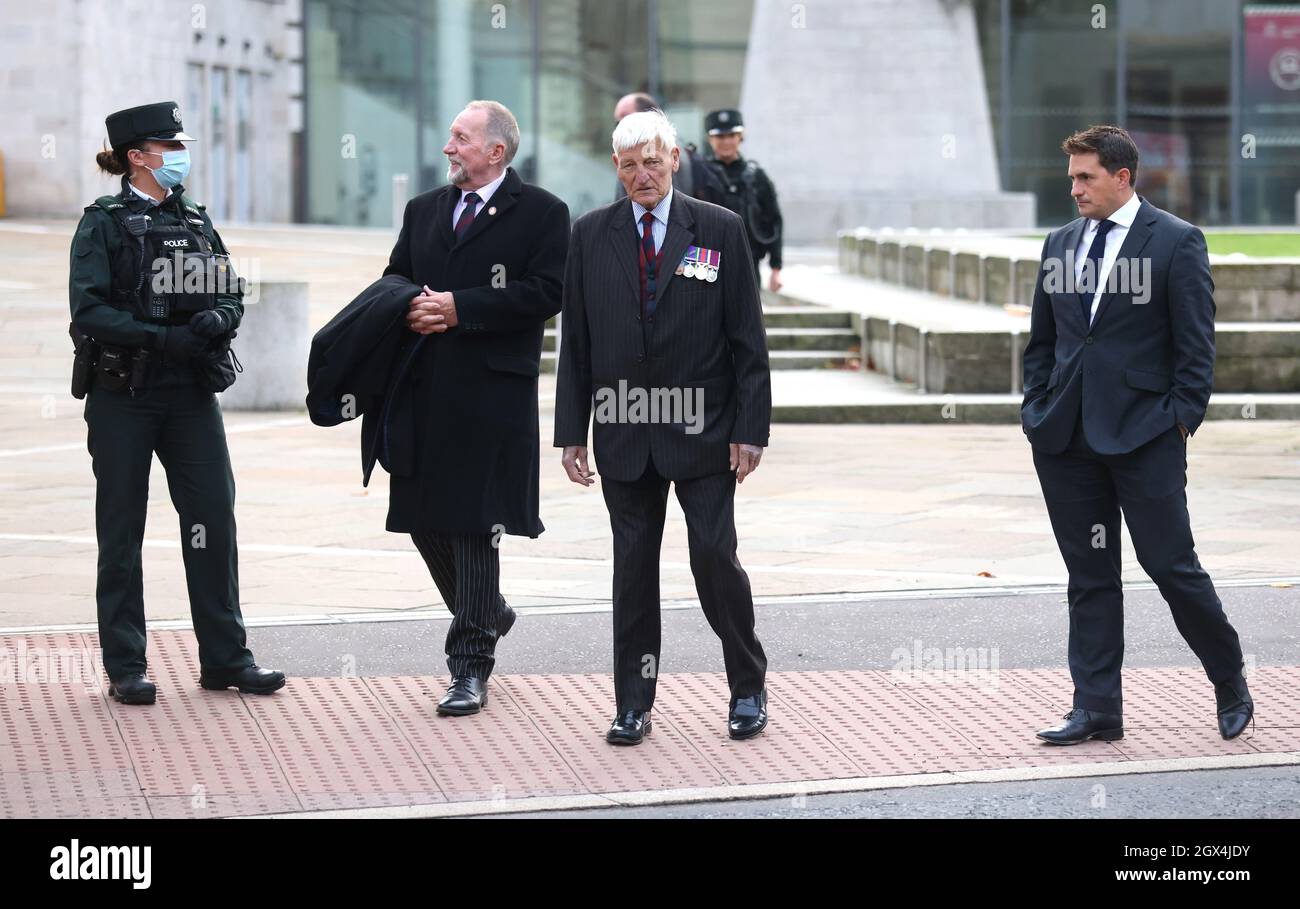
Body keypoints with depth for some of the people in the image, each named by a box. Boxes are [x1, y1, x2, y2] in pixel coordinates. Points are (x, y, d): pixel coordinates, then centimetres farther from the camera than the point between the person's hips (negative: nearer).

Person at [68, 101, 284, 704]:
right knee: (121, 529, 2)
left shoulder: (195, 221, 12)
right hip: (122, 394, -4)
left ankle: (225, 658, 9)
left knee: (213, 517, 1)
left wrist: (213, 321, -12)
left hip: (191, 392, 4)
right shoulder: (104, 224, -4)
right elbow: (88, 312, -13)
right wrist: (162, 337, -23)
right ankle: (125, 667, 9)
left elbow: (232, 296, 10)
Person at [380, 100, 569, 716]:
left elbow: (545, 293, -12)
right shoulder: (424, 210, 17)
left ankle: (470, 669, 0)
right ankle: (486, 614, 34)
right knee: (425, 518, 9)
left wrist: (459, 307, -15)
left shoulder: (542, 214, -2)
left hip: (491, 393, -6)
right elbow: (395, 278, 21)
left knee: (474, 525, -5)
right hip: (424, 390, 6)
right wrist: (411, 306, -3)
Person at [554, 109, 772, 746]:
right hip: (624, 433, 2)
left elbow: (747, 340, -1)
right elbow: (575, 344, 7)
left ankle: (748, 690, 16)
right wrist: (571, 432, 2)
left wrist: (751, 429, -6)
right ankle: (633, 706, 13)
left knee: (716, 561, -2)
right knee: (633, 570, 6)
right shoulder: (591, 235, 5)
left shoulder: (719, 231, 0)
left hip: (702, 431, -2)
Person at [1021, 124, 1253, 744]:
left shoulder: (1176, 242, -3)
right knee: (1089, 576, 6)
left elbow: (1195, 344, -5)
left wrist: (1181, 421, -10)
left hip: (1144, 436, -5)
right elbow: (1041, 341, 18)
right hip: (1068, 439, 5)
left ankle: (1231, 685, 17)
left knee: (1172, 565, -3)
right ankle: (1097, 710, 11)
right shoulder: (1060, 244, 13)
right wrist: (1037, 412, 8)